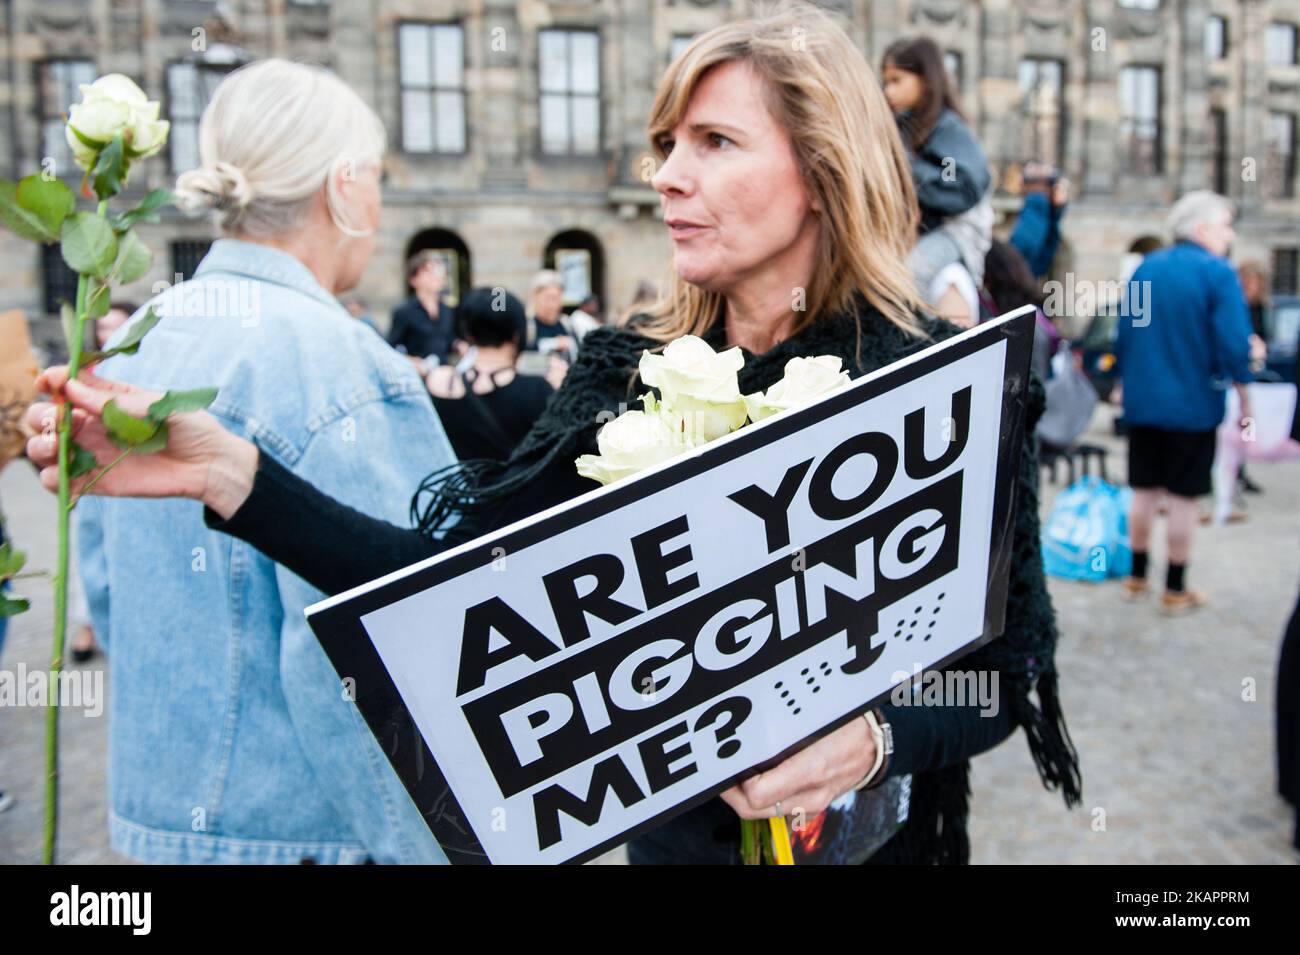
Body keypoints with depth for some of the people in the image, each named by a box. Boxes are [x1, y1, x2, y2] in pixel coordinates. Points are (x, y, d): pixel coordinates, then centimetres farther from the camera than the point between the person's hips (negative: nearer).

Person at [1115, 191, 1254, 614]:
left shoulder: (1145, 268, 5)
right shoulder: (1218, 274, -13)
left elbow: (1123, 336, 10)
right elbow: (1234, 346, -17)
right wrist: (1244, 399, -5)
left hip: (1142, 402, 5)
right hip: (1194, 405, -5)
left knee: (1144, 491, 14)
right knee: (1183, 498, 4)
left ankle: (1137, 579, 25)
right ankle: (1175, 590, 13)